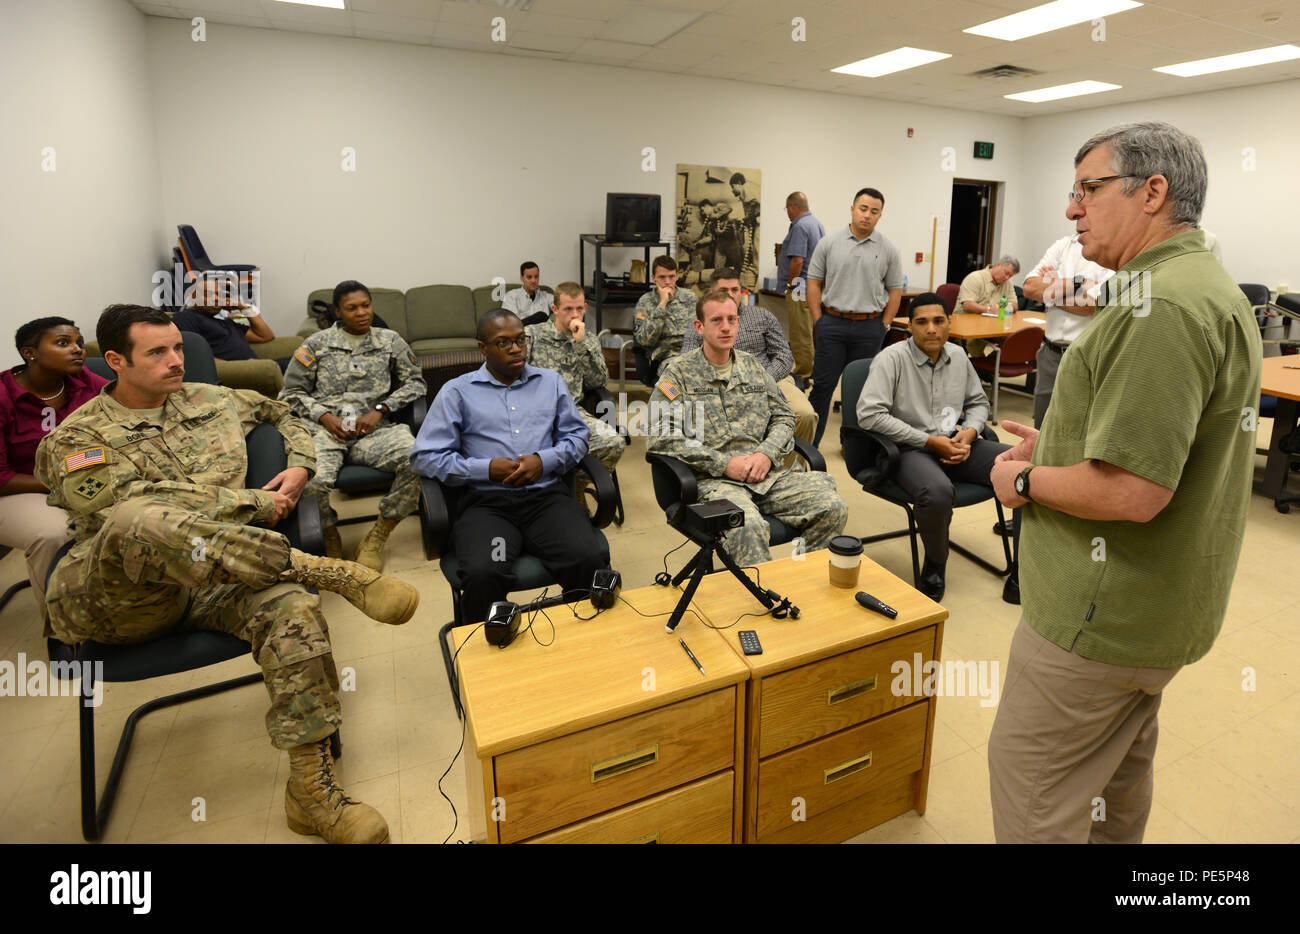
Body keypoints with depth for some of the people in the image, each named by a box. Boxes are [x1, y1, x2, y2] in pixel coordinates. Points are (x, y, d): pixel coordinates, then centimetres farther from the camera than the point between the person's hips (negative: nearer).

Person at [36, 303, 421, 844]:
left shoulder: (213, 401, 19)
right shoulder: (75, 439, 4)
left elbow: (284, 412, 35)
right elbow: (125, 503, -13)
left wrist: (300, 466, 14)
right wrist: (255, 502, -13)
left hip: (214, 580, 4)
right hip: (111, 599, -3)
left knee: (289, 603, -32)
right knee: (139, 521, -40)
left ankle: (312, 793, -25)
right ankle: (333, 572, -34)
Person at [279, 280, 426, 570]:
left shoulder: (390, 341, 18)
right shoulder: (317, 343, 15)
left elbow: (415, 382, 15)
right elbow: (291, 393, 15)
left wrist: (380, 409, 0)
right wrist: (325, 416, -4)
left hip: (373, 430, 1)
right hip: (326, 429, -1)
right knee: (311, 480, -34)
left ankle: (376, 540, -11)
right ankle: (330, 535, 3)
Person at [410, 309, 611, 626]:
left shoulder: (550, 381, 20)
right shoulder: (457, 392, 11)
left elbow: (577, 435, 16)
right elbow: (425, 457, 5)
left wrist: (544, 460, -4)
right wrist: (487, 468, -7)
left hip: (547, 495, 2)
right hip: (486, 501, -1)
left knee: (590, 560, -27)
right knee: (482, 575, -32)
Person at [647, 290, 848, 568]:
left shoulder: (753, 367, 19)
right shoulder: (678, 373, 2)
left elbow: (783, 417, 19)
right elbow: (660, 438, -9)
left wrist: (767, 454, -4)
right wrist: (725, 464, -13)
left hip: (767, 473, 5)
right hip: (715, 480, -5)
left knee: (832, 508, -15)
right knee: (748, 527, -36)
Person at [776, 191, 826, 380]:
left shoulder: (799, 227, -15)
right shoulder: (817, 223, 16)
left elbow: (797, 260, -24)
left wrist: (790, 284, -13)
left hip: (800, 288, -10)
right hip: (816, 285, 10)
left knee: (801, 334, -5)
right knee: (809, 331, 16)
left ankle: (803, 373, 0)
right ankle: (810, 371, 23)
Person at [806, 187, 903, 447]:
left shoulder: (888, 250, 5)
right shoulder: (828, 243, 2)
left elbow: (895, 291, 9)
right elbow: (814, 283, 3)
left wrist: (883, 326, 1)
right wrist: (818, 323, -3)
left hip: (869, 328, 2)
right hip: (832, 324, -1)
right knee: (823, 385, 0)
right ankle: (808, 442, 7)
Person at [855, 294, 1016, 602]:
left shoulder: (958, 356, 13)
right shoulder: (892, 358, -7)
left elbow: (979, 402, 26)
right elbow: (869, 414, -19)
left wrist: (969, 432, 1)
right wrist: (930, 441, -16)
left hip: (957, 444, 7)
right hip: (911, 449, -6)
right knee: (937, 492, -39)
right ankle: (935, 567, -7)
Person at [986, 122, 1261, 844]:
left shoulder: (1161, 307, -23)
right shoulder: (1213, 286, 13)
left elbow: (1130, 492, -30)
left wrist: (1026, 481, -13)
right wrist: (1059, 448, 10)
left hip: (1104, 615, -11)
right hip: (1163, 603, 11)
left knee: (1029, 786, 5)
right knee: (1120, 761, 27)